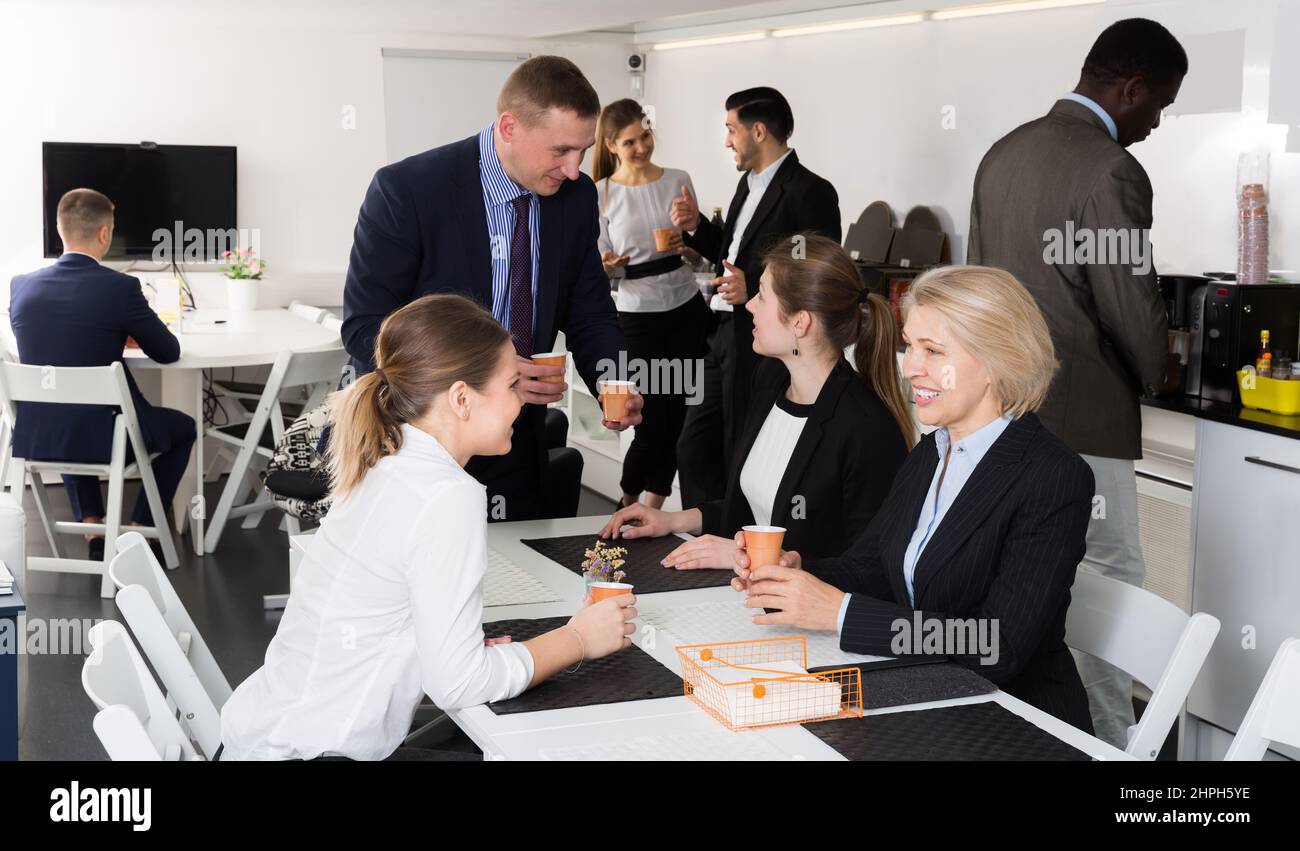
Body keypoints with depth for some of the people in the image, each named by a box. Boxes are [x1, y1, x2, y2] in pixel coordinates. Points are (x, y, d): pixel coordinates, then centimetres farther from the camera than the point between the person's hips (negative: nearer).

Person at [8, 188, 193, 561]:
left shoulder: (21, 286, -2)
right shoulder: (121, 287, -15)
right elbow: (169, 352, -3)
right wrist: (134, 330, 18)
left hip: (34, 438, 4)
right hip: (103, 436, -4)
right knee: (183, 427, 25)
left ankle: (92, 528, 30)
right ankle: (138, 529, 22)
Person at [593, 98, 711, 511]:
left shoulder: (678, 181, 3)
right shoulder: (601, 194, -3)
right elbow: (601, 268, 0)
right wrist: (607, 265, -22)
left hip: (687, 309, 3)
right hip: (638, 317, -3)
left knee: (679, 415, 4)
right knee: (653, 420, -4)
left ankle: (651, 509, 19)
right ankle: (627, 505, 20)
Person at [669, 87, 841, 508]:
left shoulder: (810, 192, -13)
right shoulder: (749, 183, 15)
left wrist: (753, 288, -26)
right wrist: (696, 227, 9)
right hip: (725, 339, 9)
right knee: (693, 451, 12)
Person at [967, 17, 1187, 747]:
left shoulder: (1005, 152, 8)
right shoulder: (1111, 171, -18)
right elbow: (1132, 305, -15)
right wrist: (1156, 377, 4)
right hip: (1080, 413, -8)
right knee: (1111, 582, 4)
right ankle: (1111, 740, 11)